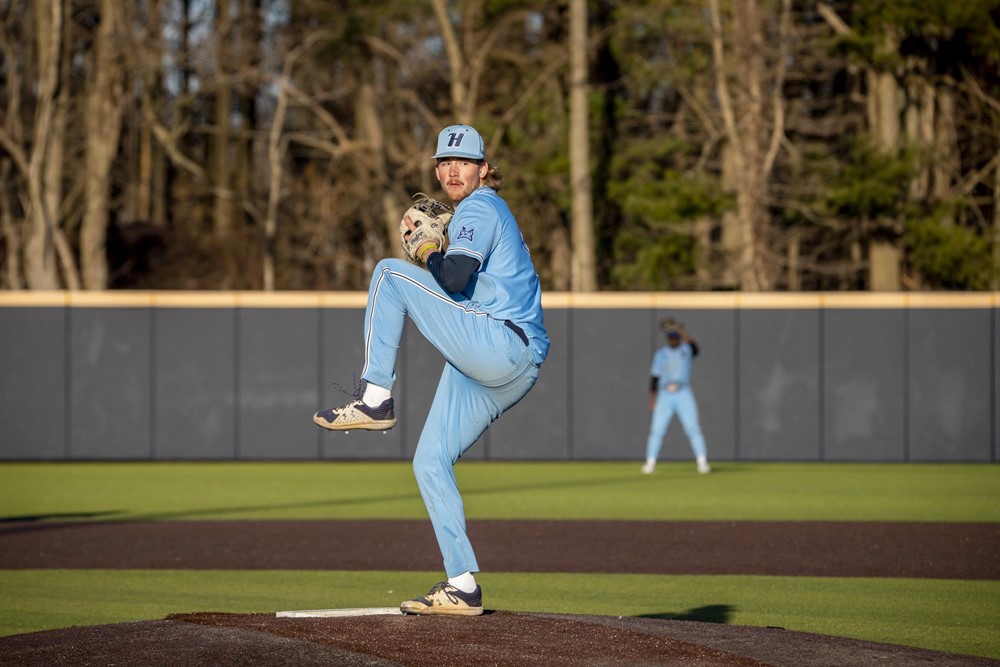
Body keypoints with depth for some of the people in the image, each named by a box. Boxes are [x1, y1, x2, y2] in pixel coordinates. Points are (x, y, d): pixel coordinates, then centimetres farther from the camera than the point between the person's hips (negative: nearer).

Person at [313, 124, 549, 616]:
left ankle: (375, 399, -13)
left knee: (390, 273, -11)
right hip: (510, 371, 10)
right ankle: (462, 587, 5)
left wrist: (426, 252, -1)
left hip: (500, 347, -10)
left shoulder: (480, 208, -4)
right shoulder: (481, 212, 28)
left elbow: (453, 279, -20)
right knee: (429, 462, 8)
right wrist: (430, 246, 16)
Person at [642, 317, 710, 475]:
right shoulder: (660, 354, 10)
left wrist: (681, 329, -22)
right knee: (656, 430, -2)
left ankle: (702, 462, -10)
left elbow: (694, 347, -22)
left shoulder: (686, 350, 4)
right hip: (664, 396, 2)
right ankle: (650, 463, 6)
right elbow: (655, 377, 9)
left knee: (693, 428, -11)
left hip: (684, 395, -2)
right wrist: (652, 399, 4)